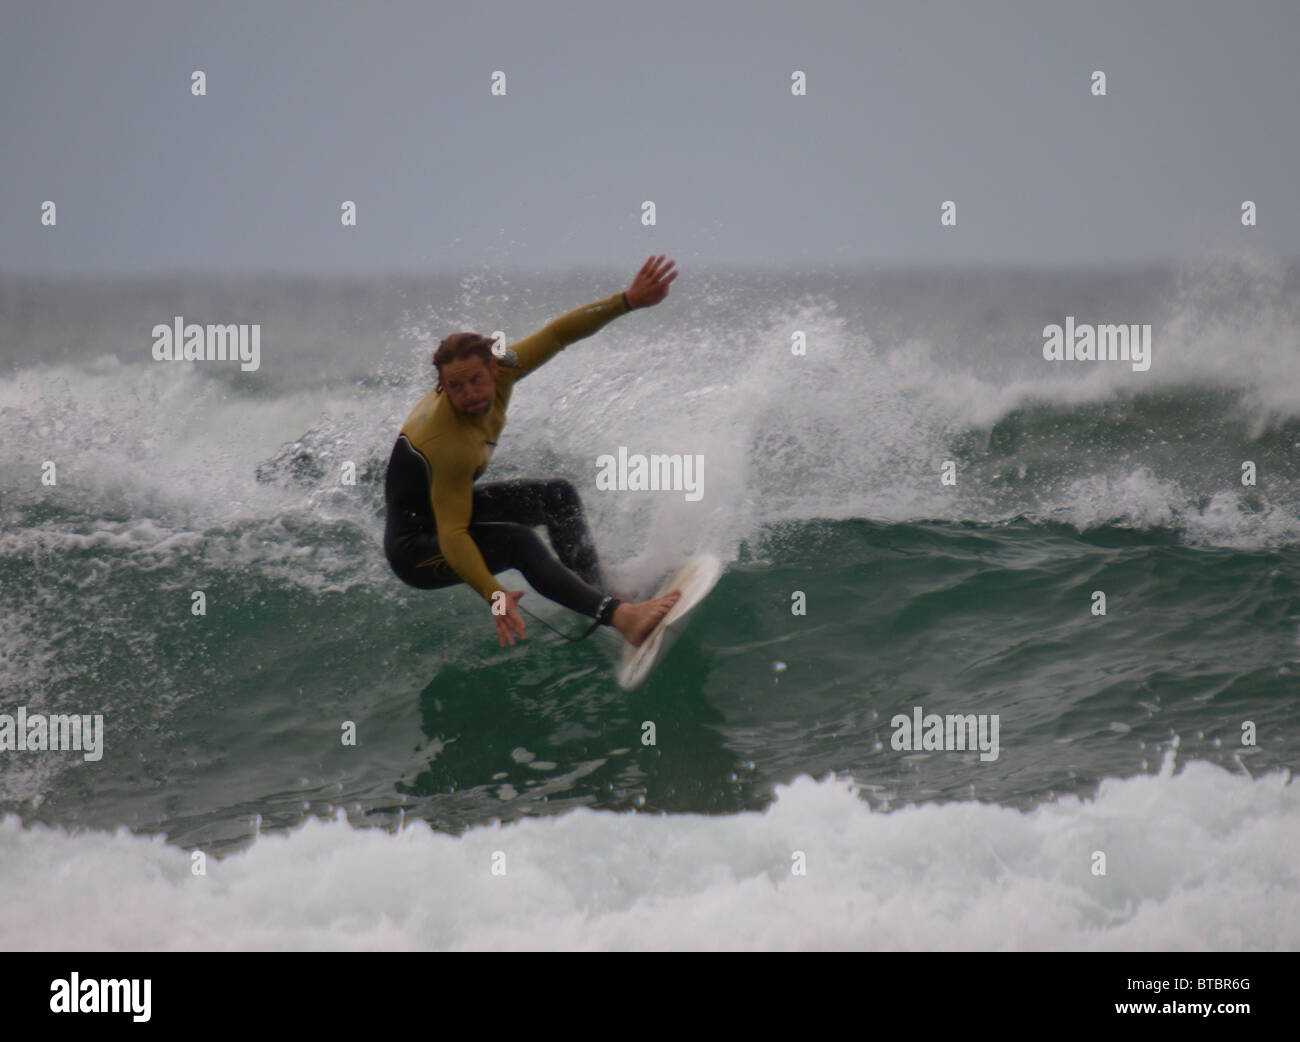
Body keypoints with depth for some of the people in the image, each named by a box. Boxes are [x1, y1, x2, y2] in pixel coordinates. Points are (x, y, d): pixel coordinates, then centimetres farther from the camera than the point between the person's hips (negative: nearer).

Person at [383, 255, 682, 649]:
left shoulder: (498, 370, -16)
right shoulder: (449, 446, -38)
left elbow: (558, 333, -9)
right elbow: (452, 535, -40)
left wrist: (628, 300, -19)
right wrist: (493, 595, -51)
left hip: (448, 505, 10)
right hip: (417, 547, -10)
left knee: (558, 495, 7)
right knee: (516, 541, -31)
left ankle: (595, 590, 3)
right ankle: (618, 616, -43)